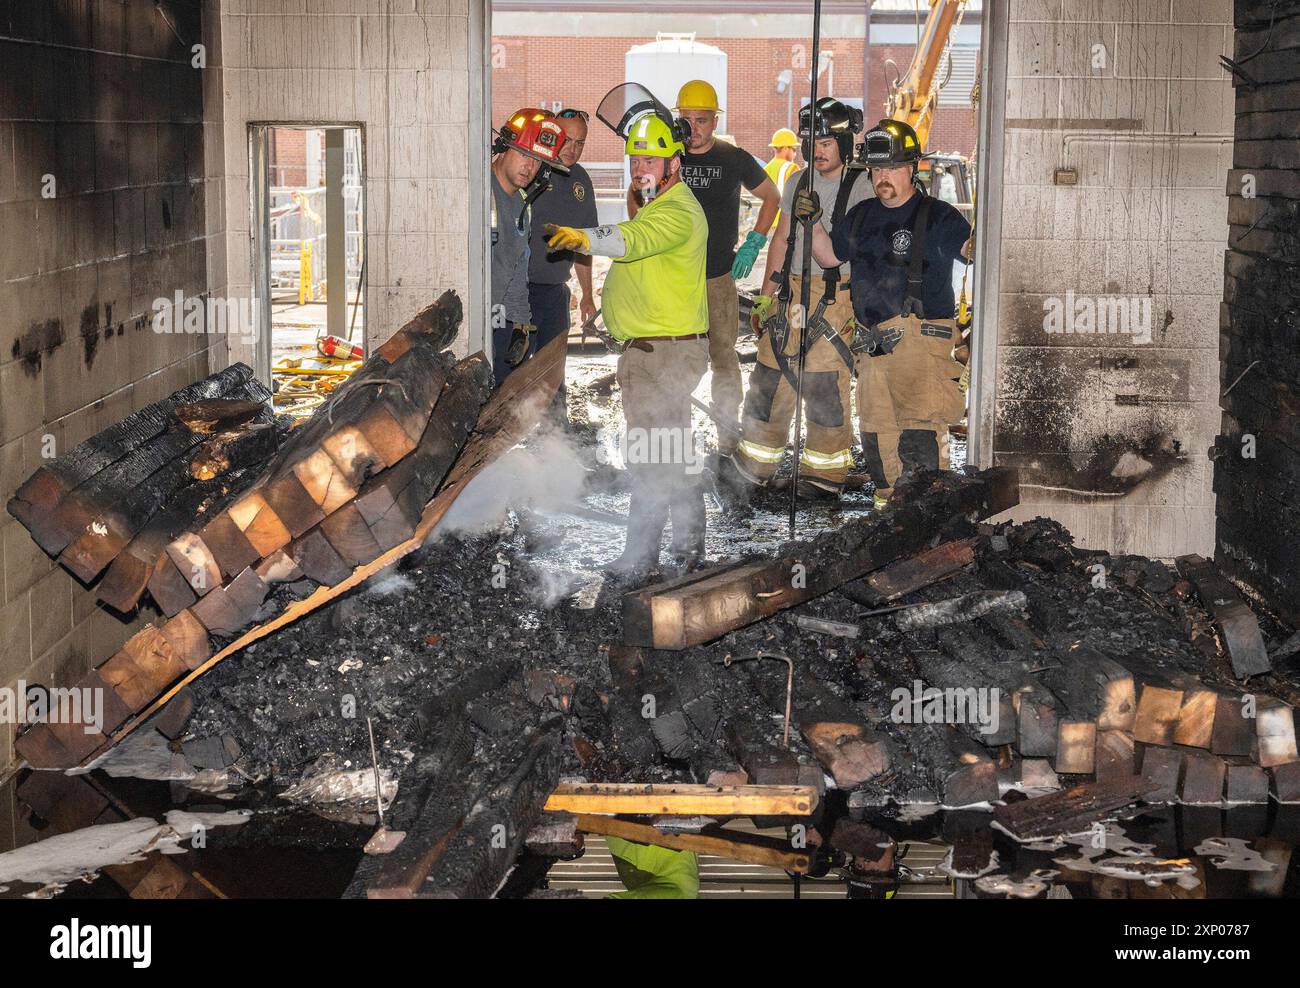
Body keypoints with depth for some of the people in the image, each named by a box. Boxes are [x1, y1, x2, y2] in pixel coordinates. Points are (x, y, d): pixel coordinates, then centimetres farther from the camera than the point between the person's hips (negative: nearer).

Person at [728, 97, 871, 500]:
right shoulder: (798, 183, 13)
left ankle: (825, 473, 7)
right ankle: (754, 464, 18)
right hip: (792, 291, 6)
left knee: (825, 387, -6)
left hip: (836, 297, -6)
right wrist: (766, 296, 17)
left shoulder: (861, 186, -6)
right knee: (770, 377, 7)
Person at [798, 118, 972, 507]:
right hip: (872, 341, 7)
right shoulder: (862, 216, 16)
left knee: (917, 436, -16)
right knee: (875, 432, 12)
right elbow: (830, 255, 26)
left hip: (920, 341, -7)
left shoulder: (937, 216, -3)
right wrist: (812, 223, 12)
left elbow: (971, 250, -10)